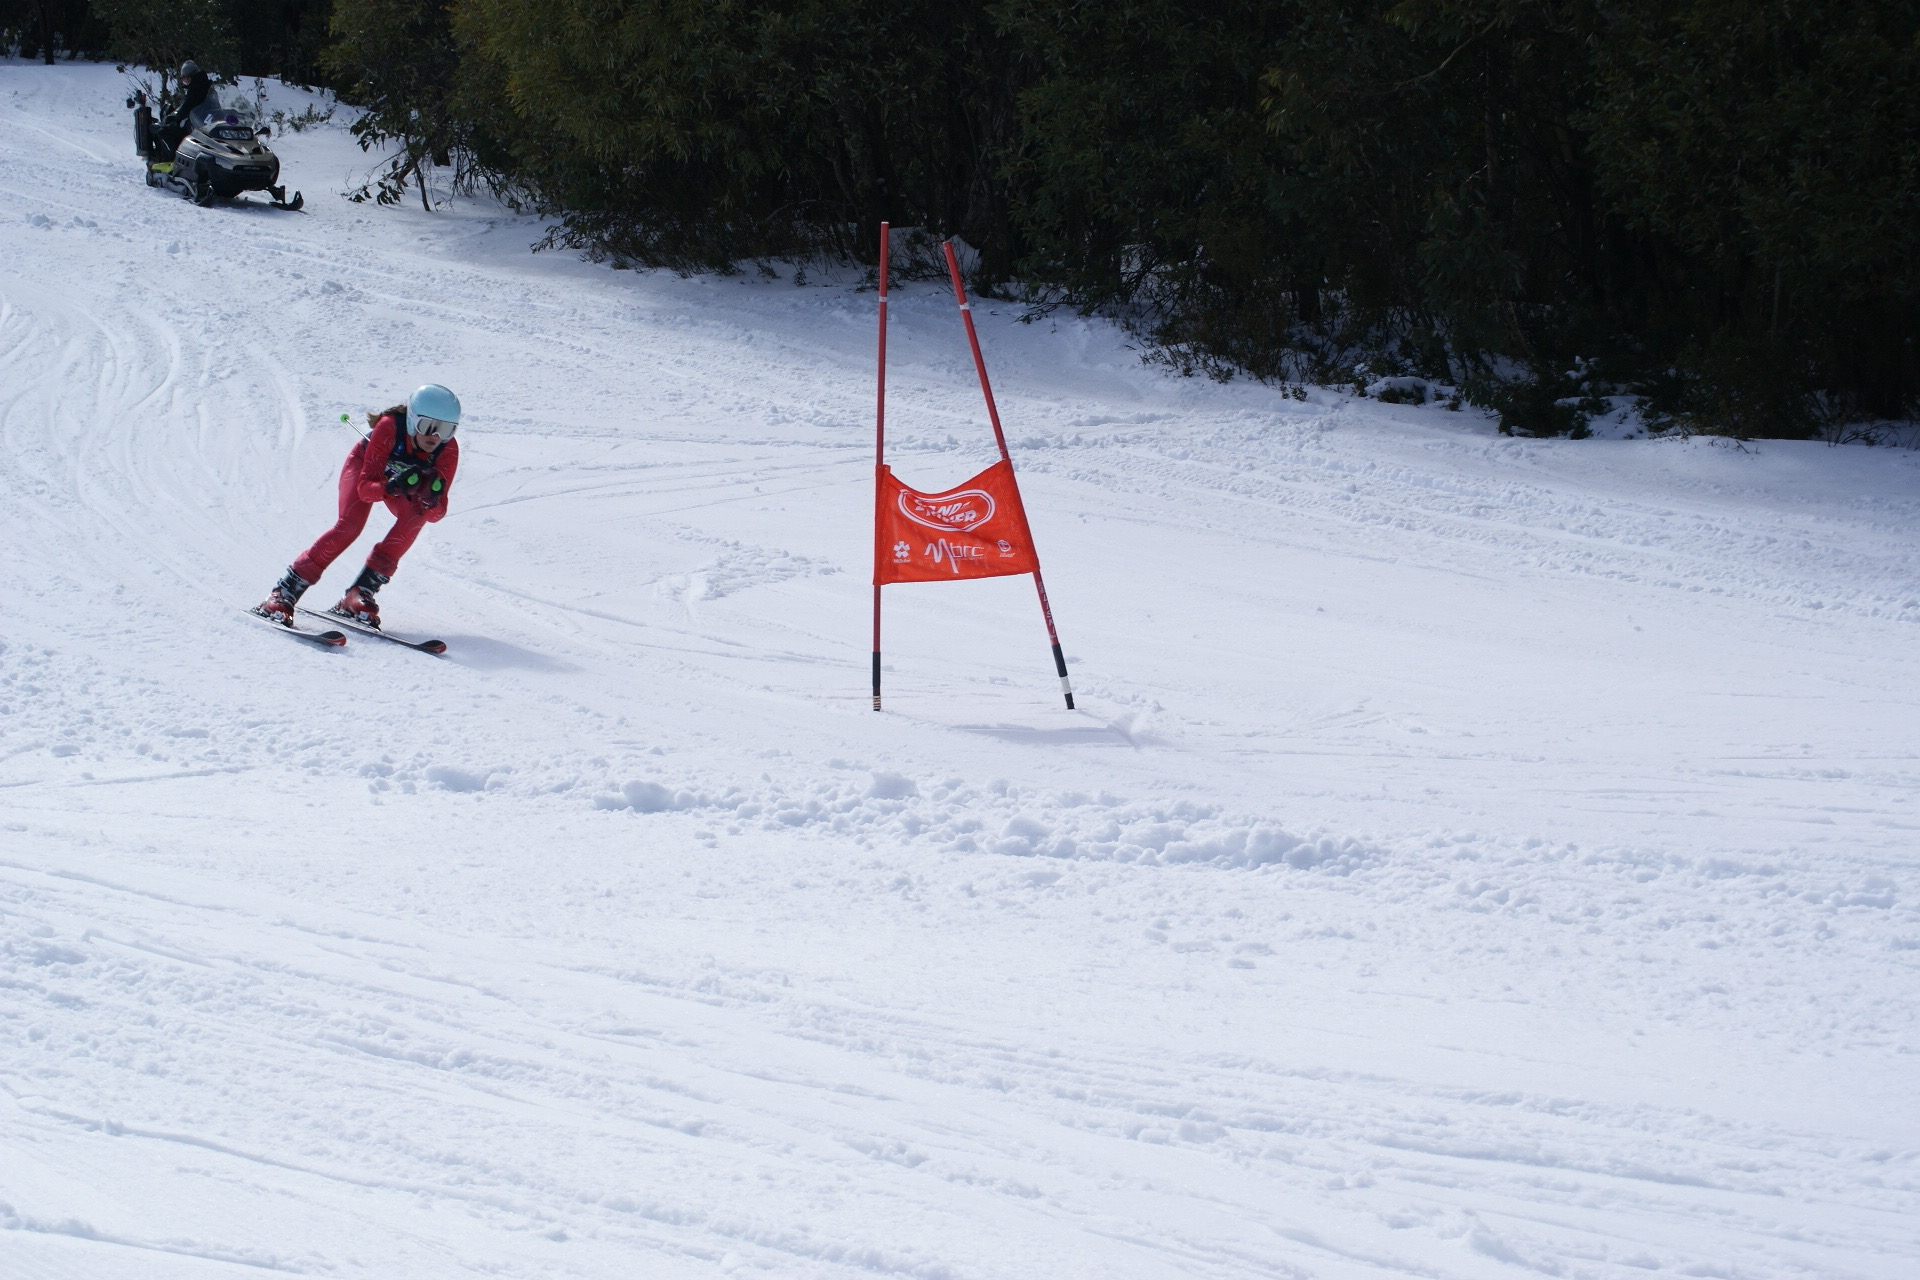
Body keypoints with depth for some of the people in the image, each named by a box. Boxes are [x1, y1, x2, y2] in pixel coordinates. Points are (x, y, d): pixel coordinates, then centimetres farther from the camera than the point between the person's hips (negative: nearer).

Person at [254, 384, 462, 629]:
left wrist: (431, 499, -51)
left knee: (415, 517, -29)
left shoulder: (448, 449, -30)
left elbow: (436, 515, -29)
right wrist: (391, 487, -59)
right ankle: (282, 595, -22)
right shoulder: (389, 428, -39)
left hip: (404, 479, 3)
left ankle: (361, 593, -22)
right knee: (350, 526, -27)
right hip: (365, 465, -3)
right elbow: (365, 488, -39)